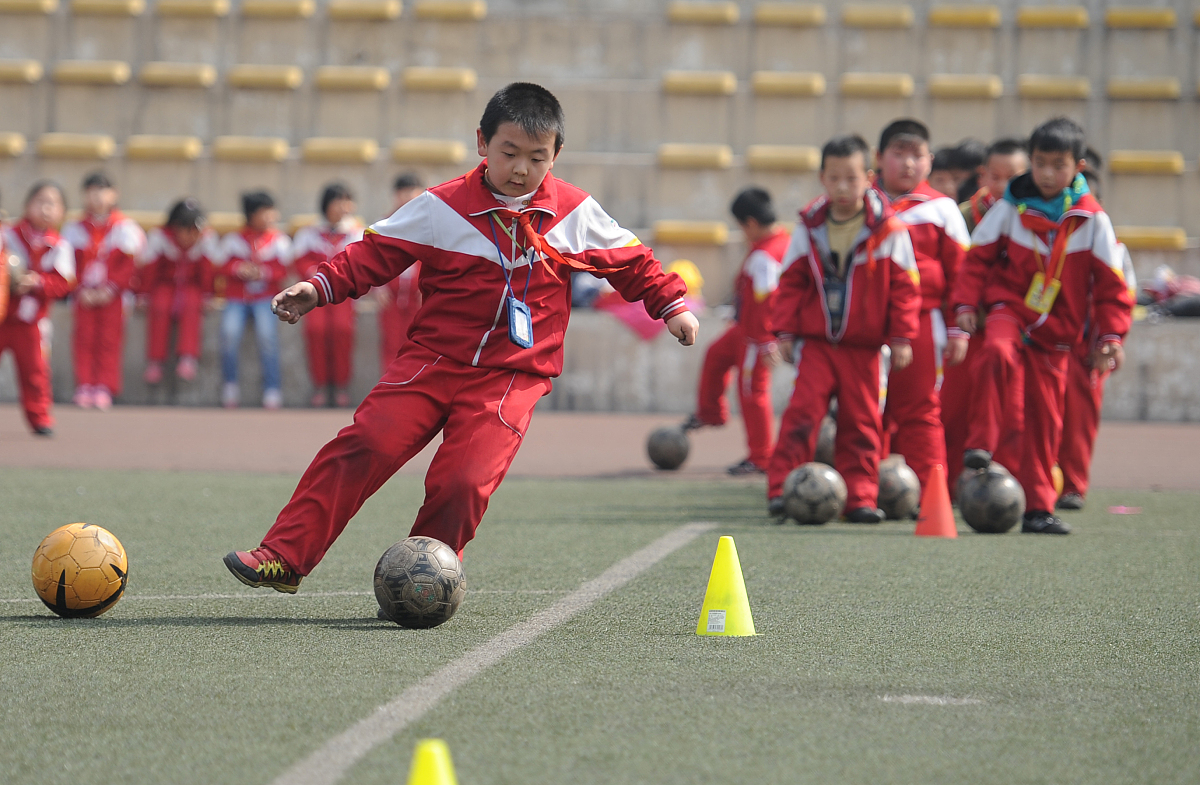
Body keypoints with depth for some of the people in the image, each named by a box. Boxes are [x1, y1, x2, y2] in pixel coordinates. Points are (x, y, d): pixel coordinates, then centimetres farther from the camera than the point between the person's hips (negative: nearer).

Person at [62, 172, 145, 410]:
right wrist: (81, 290, -9)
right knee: (84, 339, -3)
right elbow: (71, 264, 5)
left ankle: (104, 389, -2)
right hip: (84, 296, 2)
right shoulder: (75, 229, 7)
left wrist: (110, 289, -12)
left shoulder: (125, 228, 1)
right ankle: (84, 387, -1)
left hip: (112, 295, -2)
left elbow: (128, 265, -3)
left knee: (109, 339, -4)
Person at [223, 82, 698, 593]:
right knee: (363, 446, -15)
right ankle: (283, 559, -12)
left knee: (462, 482, -18)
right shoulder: (443, 207, -1)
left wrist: (671, 305, 16)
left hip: (513, 376, 0)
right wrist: (319, 288, -8)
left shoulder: (576, 214, 4)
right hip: (433, 359, 0)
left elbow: (628, 261, 18)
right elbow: (375, 253, 3)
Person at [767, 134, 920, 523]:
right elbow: (791, 282, 7)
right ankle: (782, 488, -6)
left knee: (861, 422, 4)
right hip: (815, 342, 1)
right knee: (802, 413, -8)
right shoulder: (809, 227, 2)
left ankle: (860, 498, 10)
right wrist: (785, 331, 2)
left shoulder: (888, 229, -4)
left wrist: (901, 337, -3)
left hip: (863, 346, 0)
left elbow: (904, 286, 0)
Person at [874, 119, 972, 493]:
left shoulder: (939, 209, 5)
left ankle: (925, 491, 5)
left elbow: (960, 272, 5)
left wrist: (958, 328, 0)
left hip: (921, 324, -2)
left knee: (919, 410, 1)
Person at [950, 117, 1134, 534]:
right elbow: (978, 256, 7)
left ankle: (1038, 506, 11)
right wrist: (966, 304, -2)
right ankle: (980, 446, -32)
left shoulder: (1091, 219, -2)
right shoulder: (1010, 207, -1)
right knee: (998, 352, -36)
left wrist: (1111, 334, -3)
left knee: (1045, 419, 3)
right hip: (1010, 309, -1)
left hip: (1055, 332, 1)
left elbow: (1111, 281, 3)